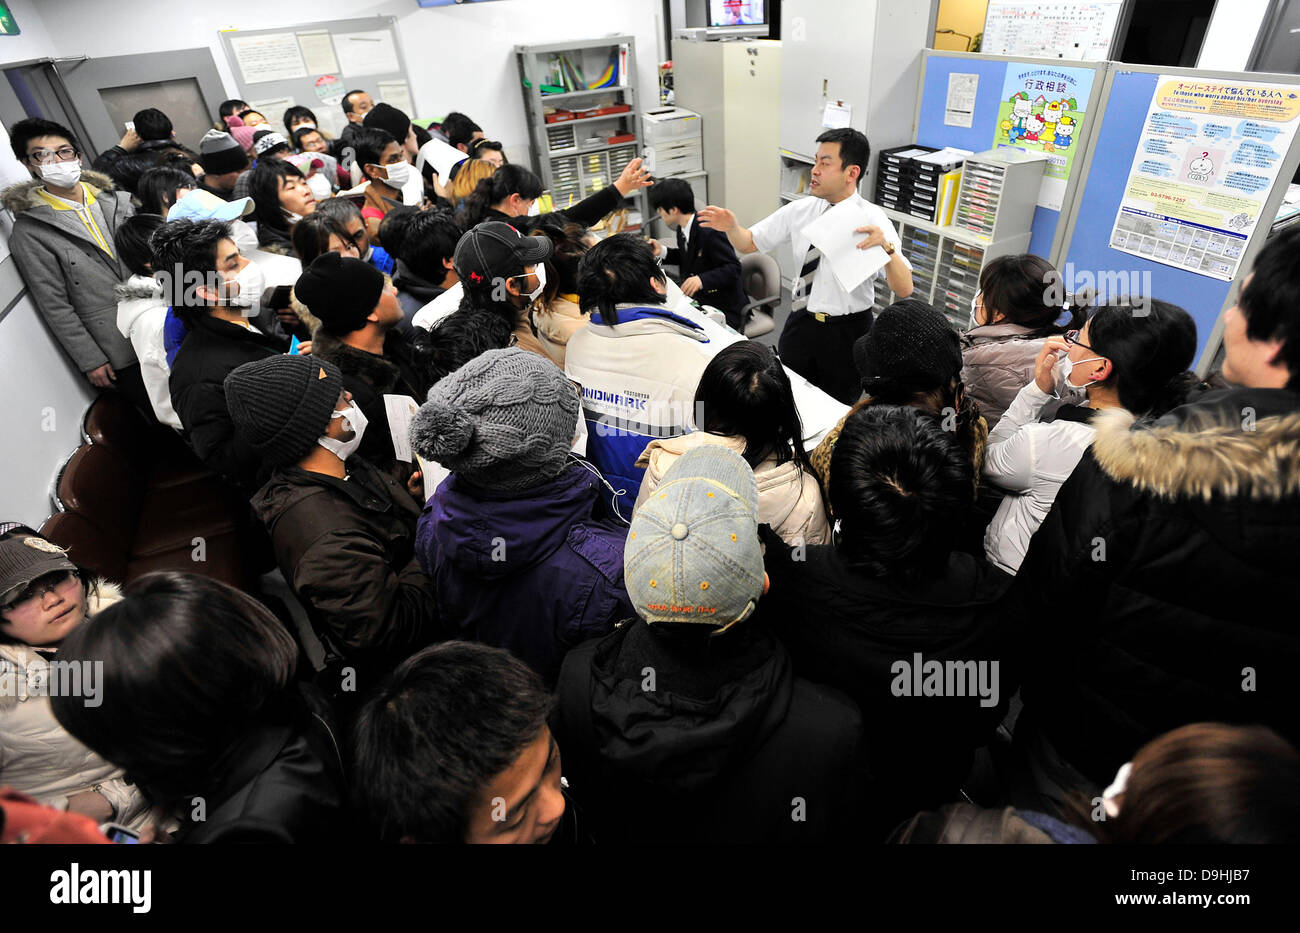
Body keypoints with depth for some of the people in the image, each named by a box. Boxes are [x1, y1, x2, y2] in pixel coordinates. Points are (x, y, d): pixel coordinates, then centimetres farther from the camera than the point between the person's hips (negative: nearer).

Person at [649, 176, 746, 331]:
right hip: (698, 301, 8)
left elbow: (733, 269, -23)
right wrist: (662, 251, 7)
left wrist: (702, 279, -37)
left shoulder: (710, 231, -20)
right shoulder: (683, 230, 6)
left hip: (725, 309, -8)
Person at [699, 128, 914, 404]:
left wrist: (886, 246, -38)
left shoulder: (873, 220, -14)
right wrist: (731, 227, -16)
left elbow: (904, 290, -22)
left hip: (848, 331, -3)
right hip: (801, 322, 4)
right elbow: (749, 244, 5)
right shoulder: (800, 210, -2)